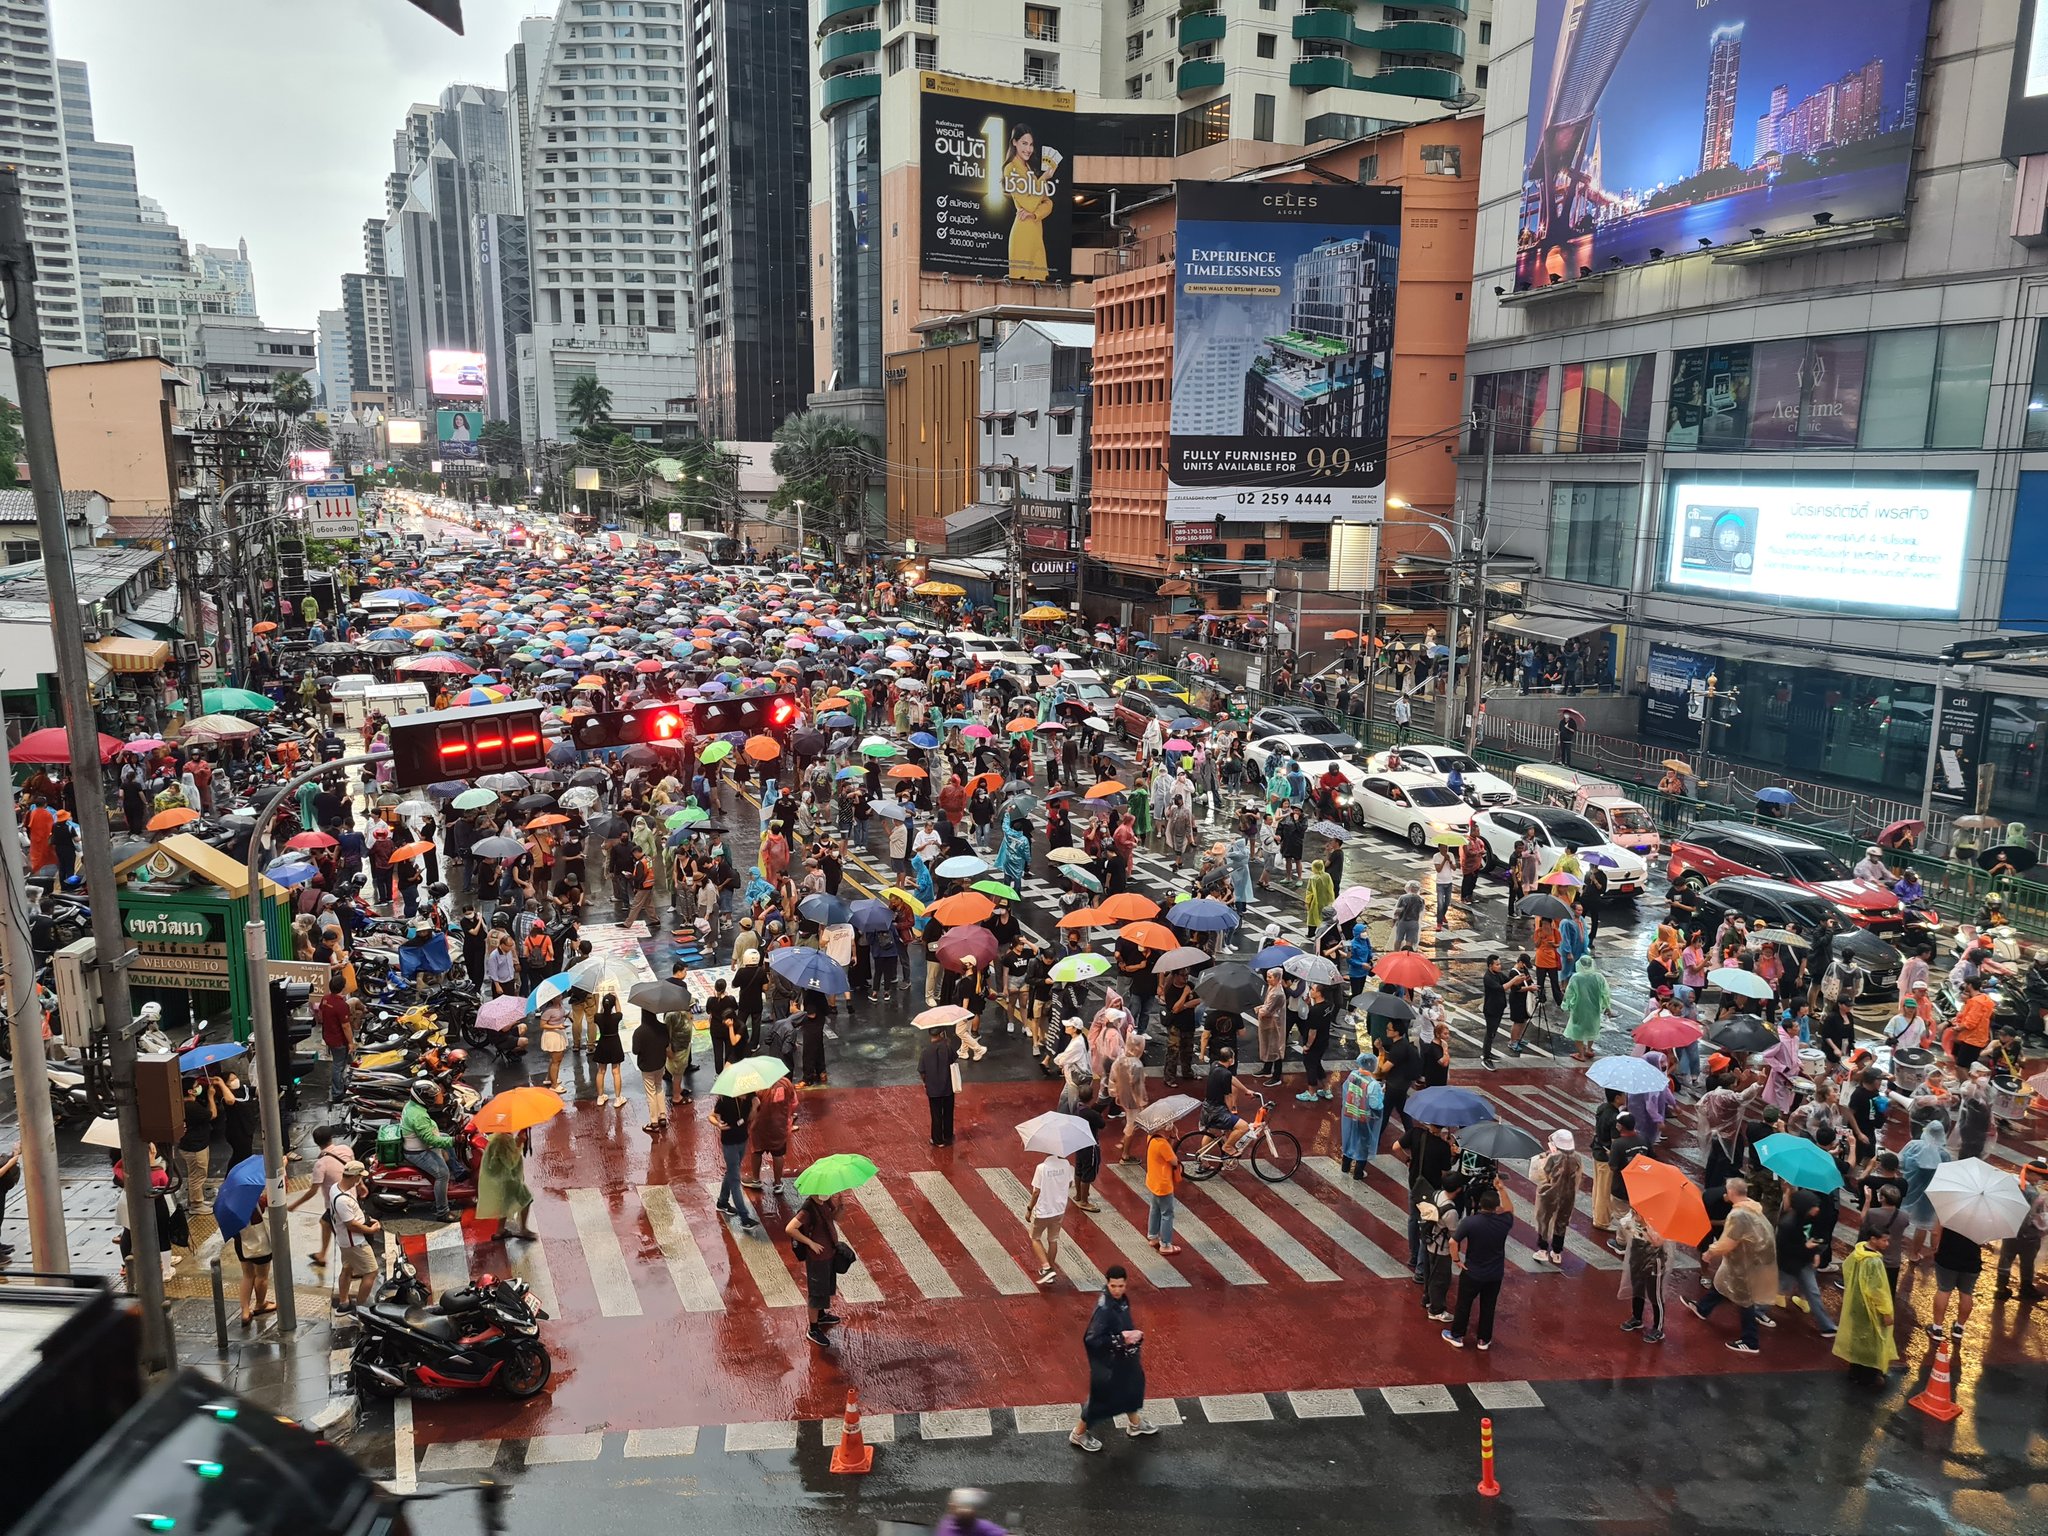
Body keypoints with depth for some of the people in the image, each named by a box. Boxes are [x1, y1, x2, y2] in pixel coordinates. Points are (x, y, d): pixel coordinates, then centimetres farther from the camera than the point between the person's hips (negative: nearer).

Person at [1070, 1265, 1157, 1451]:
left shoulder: (1121, 1298, -8)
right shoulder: (1104, 1309, -33)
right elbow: (1092, 1339, -32)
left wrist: (1134, 1334, -3)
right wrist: (1121, 1339, -30)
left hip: (1123, 1356, 8)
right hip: (1107, 1361, -8)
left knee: (1132, 1383, 26)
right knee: (1101, 1396, 9)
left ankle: (1134, 1423, 53)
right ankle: (1078, 1435, 32)